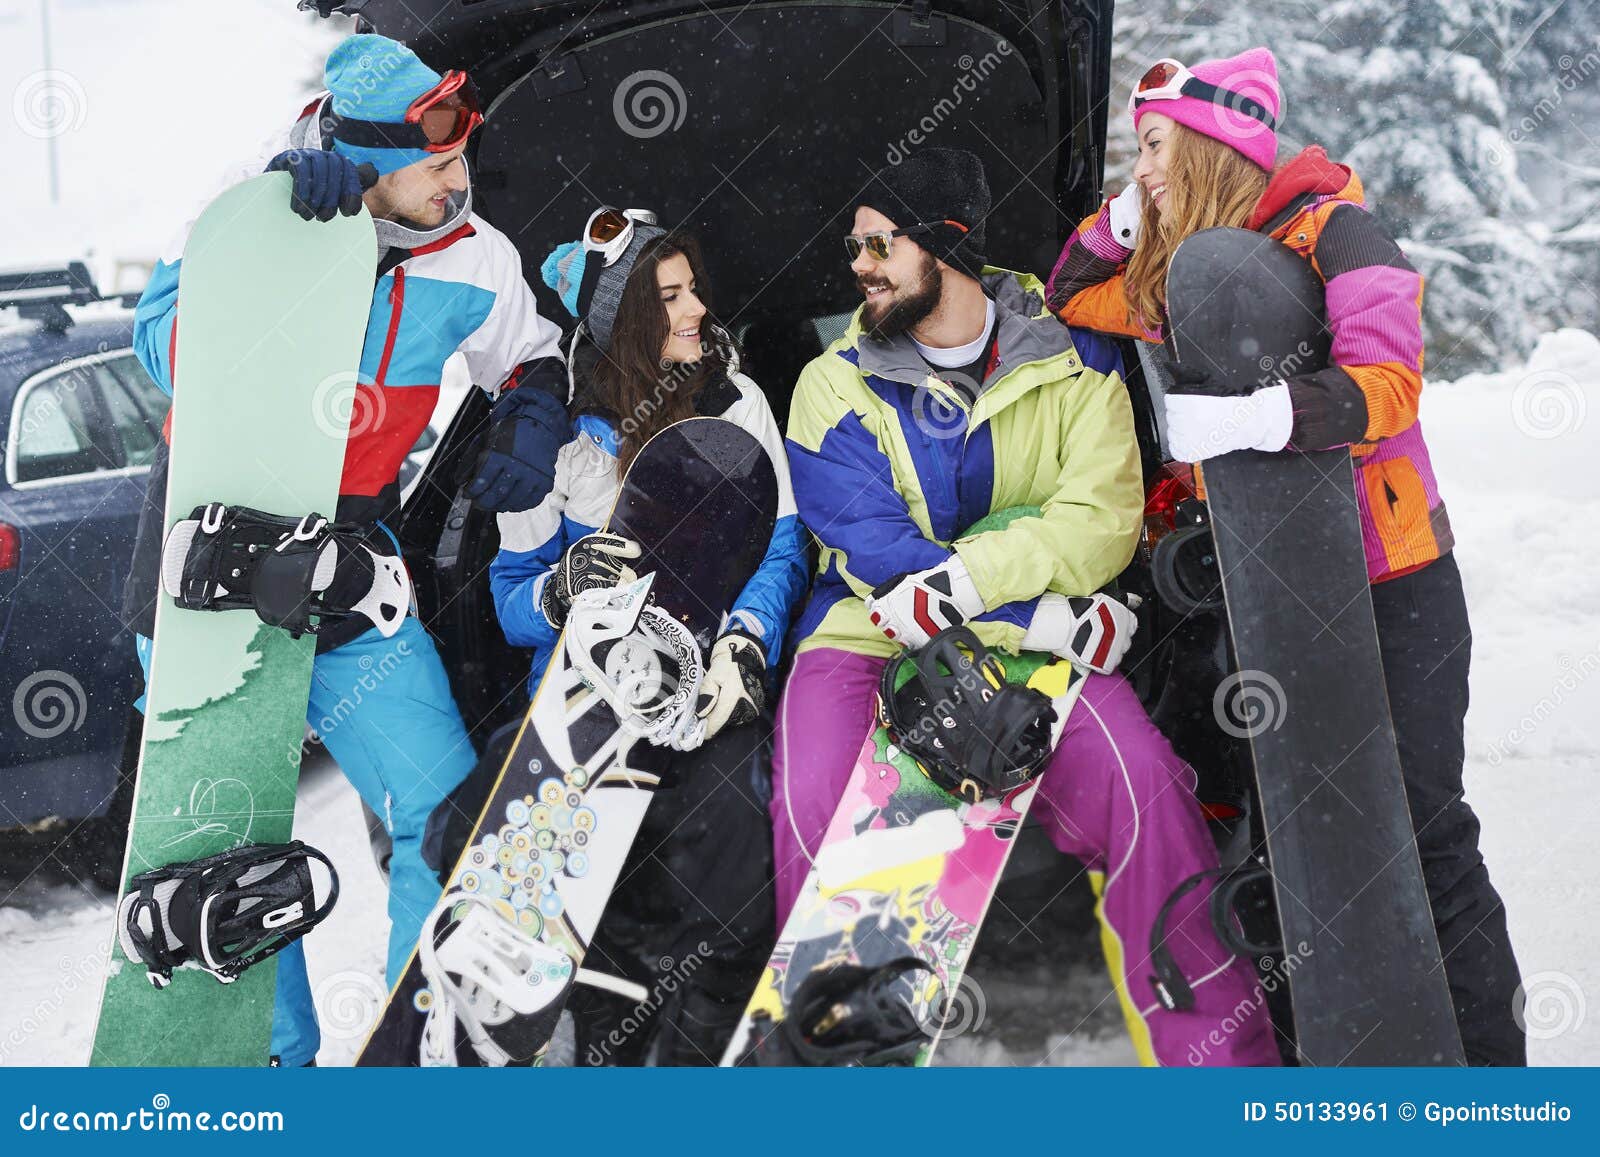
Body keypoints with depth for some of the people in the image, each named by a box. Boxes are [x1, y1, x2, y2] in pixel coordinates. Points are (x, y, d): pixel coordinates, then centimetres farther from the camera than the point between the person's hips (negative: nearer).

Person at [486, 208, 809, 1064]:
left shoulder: (737, 401, 10)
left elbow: (782, 546, 6)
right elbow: (510, 596, 7)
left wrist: (744, 642, -12)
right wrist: (564, 587, -16)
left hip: (712, 682, 0)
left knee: (730, 828, -21)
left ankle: (697, 1053, -7)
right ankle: (608, 1053, -1)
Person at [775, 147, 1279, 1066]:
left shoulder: (1073, 360, 6)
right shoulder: (836, 385, 5)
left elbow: (1104, 521, -6)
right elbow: (875, 549, -8)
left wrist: (963, 582, -22)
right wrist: (1046, 617, -18)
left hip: (1038, 634, 0)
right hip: (874, 635, 0)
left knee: (1144, 788, -25)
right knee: (813, 813, -28)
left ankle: (1221, 1049, -11)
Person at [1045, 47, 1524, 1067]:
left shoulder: (1332, 229, -12)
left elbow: (1387, 382, -24)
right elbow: (1071, 301, 22)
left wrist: (1263, 415, -38)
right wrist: (1120, 217, 6)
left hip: (1391, 585, -7)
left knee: (1423, 832, -6)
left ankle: (1489, 1057, 3)